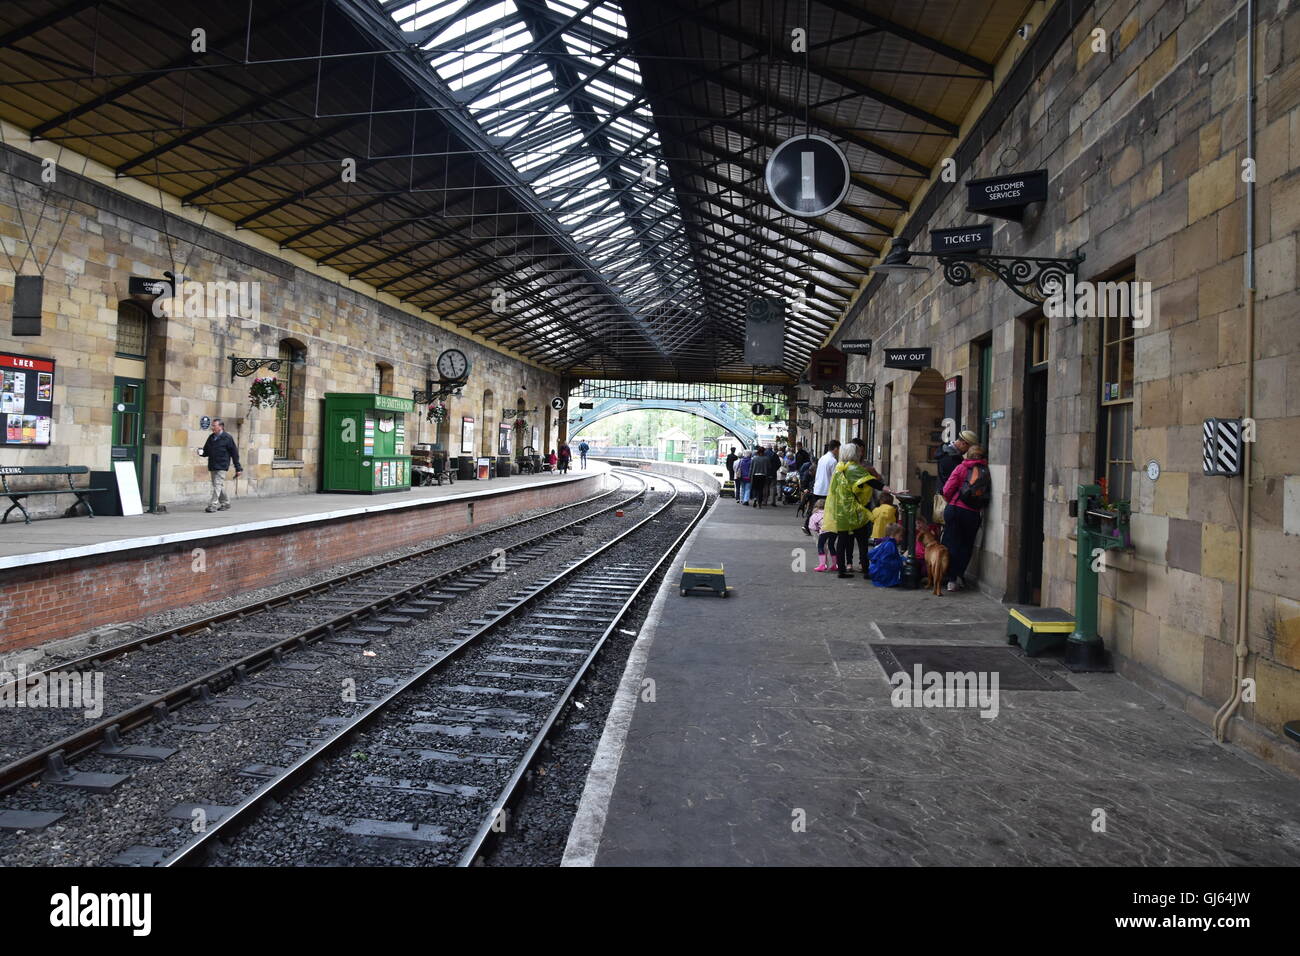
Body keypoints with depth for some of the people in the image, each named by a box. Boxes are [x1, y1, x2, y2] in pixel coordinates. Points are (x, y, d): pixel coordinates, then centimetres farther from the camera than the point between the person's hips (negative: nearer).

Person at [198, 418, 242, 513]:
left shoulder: (227, 438, -5)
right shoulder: (211, 437, 12)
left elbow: (234, 453, -5)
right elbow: (206, 451, 20)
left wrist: (238, 468, -6)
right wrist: (202, 452, -6)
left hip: (221, 466, -7)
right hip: (212, 466, 7)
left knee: (218, 485, -13)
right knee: (220, 486, 12)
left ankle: (213, 505, -15)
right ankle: (225, 504, 23)